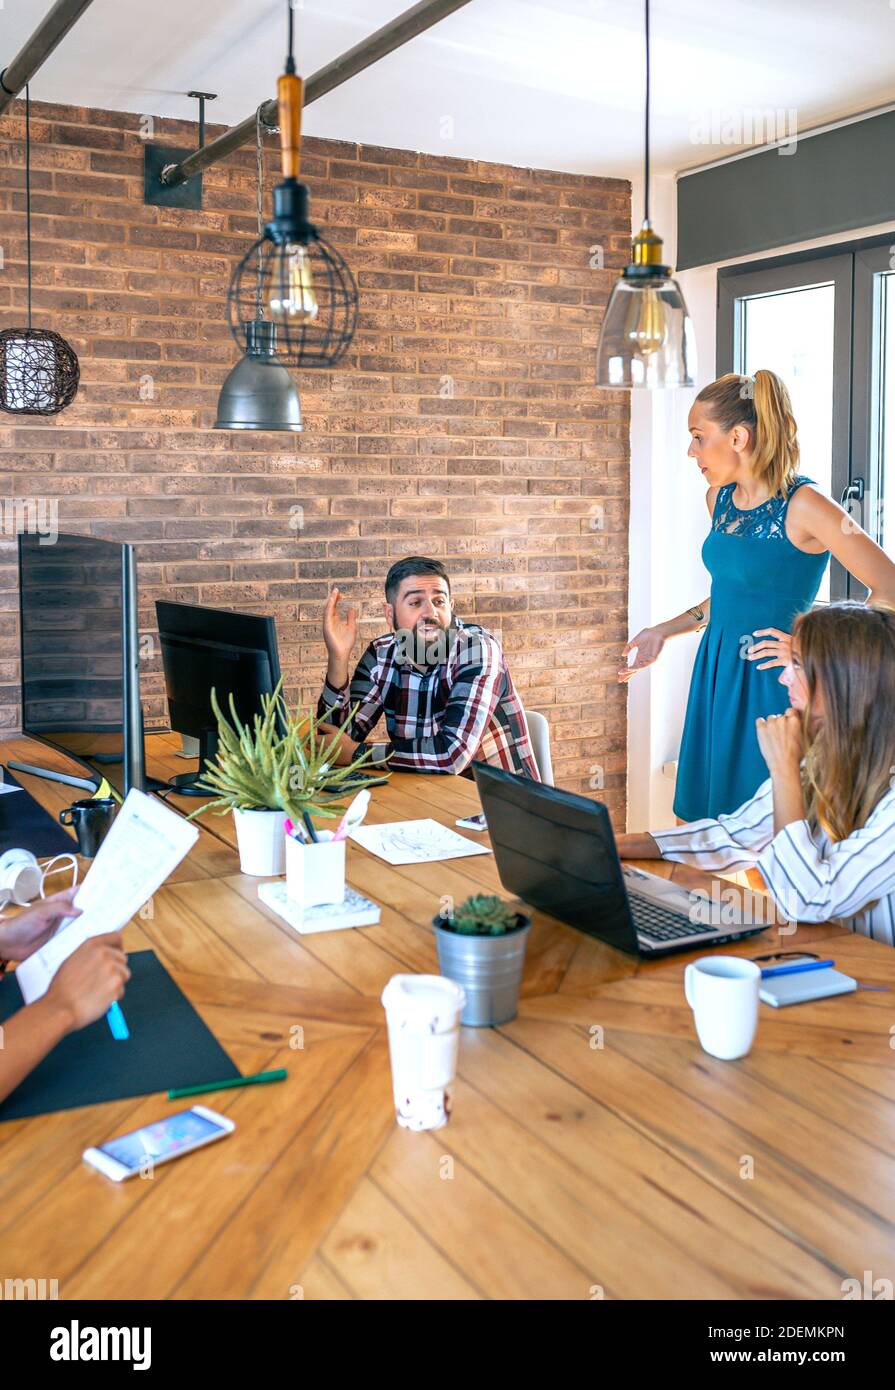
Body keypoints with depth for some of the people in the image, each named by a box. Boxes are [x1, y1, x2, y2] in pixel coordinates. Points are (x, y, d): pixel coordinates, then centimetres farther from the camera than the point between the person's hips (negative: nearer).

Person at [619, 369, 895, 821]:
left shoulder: (803, 506, -15)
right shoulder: (720, 498, 8)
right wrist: (664, 631, 18)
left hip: (770, 685, -7)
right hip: (715, 677, 7)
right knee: (705, 815, 11)